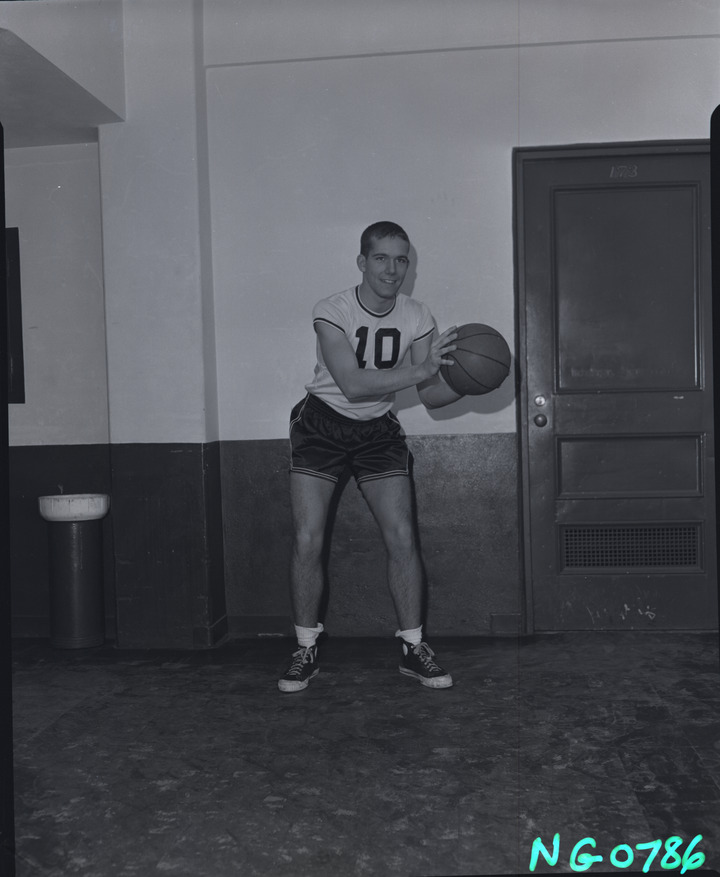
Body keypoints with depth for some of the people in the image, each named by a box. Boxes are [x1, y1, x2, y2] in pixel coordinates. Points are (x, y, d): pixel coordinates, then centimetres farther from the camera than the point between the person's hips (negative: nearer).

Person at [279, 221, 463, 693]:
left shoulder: (417, 317, -9)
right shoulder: (332, 312, -19)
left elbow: (432, 396, -12)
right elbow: (352, 384, -33)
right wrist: (421, 369, -40)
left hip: (378, 430, 2)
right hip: (322, 424, -2)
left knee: (403, 539, -7)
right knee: (308, 542, -6)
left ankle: (413, 647, 9)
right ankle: (306, 650, 11)